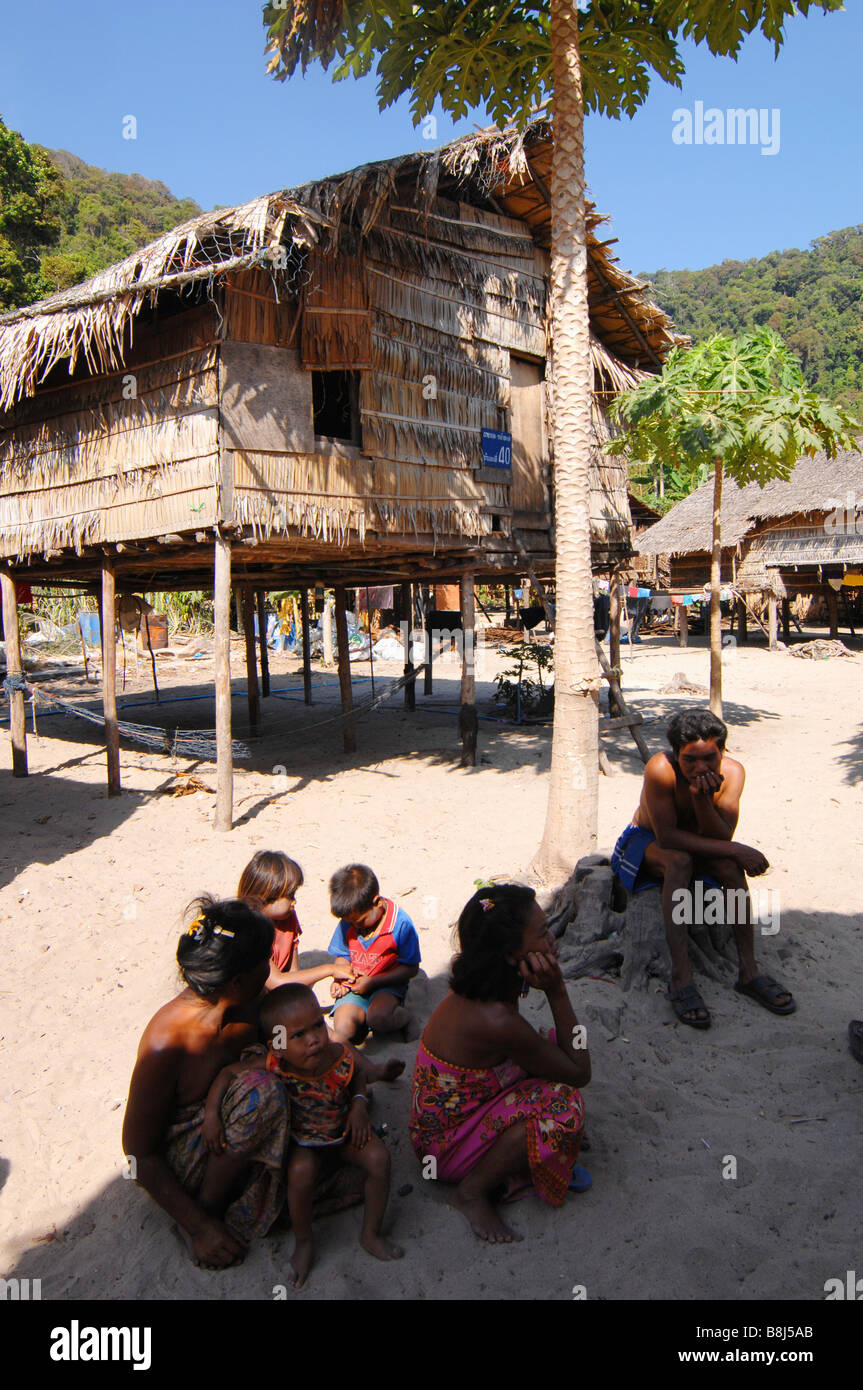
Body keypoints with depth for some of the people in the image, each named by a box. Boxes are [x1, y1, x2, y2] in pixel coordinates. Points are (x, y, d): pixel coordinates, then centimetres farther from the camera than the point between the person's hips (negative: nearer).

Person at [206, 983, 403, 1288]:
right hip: (304, 1142, -2)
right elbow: (228, 1072, -17)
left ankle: (370, 1234, 5)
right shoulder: (273, 1068, -32)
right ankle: (303, 1242, -3)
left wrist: (359, 1104, -15)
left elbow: (356, 1075, 1)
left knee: (379, 1159, -18)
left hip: (344, 1131, 2)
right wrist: (212, 1113, -26)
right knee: (300, 1171, -31)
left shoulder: (340, 1056, -26)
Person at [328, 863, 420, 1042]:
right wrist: (338, 979, -9)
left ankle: (400, 1013, -3)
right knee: (343, 1029, -24)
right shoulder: (347, 922, -2)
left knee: (379, 1019, -34)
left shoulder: (401, 924, -16)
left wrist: (373, 982, -17)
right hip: (354, 987, 3)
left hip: (387, 986, -3)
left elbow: (410, 968, -11)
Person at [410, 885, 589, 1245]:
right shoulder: (497, 1021, -36)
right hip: (446, 1145, -9)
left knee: (558, 1048, 3)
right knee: (562, 1103, -26)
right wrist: (557, 991, -23)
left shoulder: (474, 989, -8)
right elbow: (580, 1073, -20)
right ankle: (472, 1192, -8)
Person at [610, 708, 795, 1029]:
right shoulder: (661, 769, -32)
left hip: (695, 845, 4)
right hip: (648, 843, -4)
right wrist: (735, 850, -33)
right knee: (679, 860, -36)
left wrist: (701, 797, -40)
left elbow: (721, 838, -23)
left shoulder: (732, 772, -20)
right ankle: (681, 979, -39)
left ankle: (749, 972, -20)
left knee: (730, 866, -27)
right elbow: (667, 836, -32)